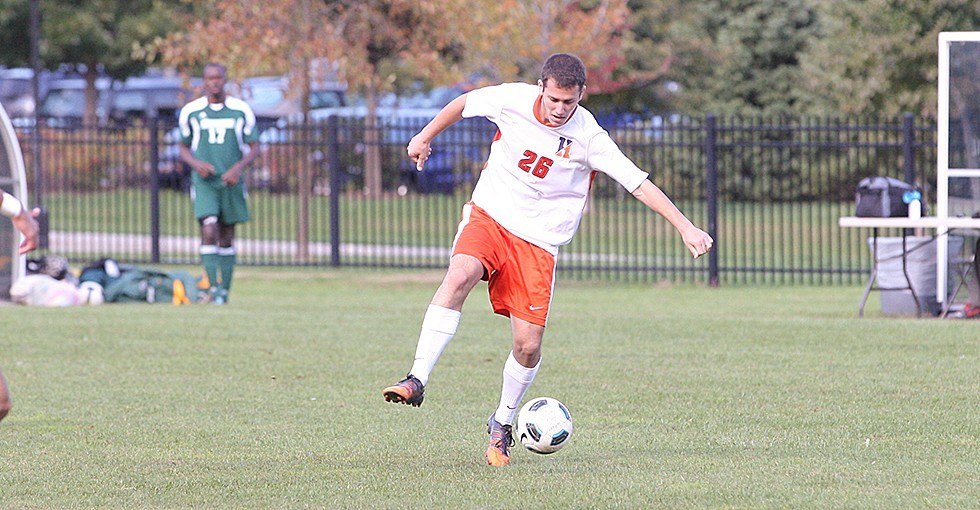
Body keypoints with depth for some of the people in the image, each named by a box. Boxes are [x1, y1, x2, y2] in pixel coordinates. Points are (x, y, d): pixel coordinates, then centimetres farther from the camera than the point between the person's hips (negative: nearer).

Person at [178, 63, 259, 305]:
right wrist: (197, 164, -9)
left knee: (226, 237, 7)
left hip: (231, 181, 1)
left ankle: (224, 290, 14)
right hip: (204, 181, -1)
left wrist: (239, 167, -12)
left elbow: (253, 147, 6)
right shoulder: (191, 111, 2)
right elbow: (184, 148, 11)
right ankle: (213, 286, -18)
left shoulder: (241, 110, 2)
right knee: (209, 230, -18)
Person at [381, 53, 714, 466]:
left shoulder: (588, 137, -13)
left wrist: (686, 227, -17)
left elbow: (639, 184, -12)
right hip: (489, 215, 0)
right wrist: (425, 137, 21)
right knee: (459, 276, -32)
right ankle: (417, 381, -35)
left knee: (528, 345, -6)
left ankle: (502, 424, 20)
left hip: (540, 241, 0)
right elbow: (463, 104, 11)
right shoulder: (513, 100, -9)